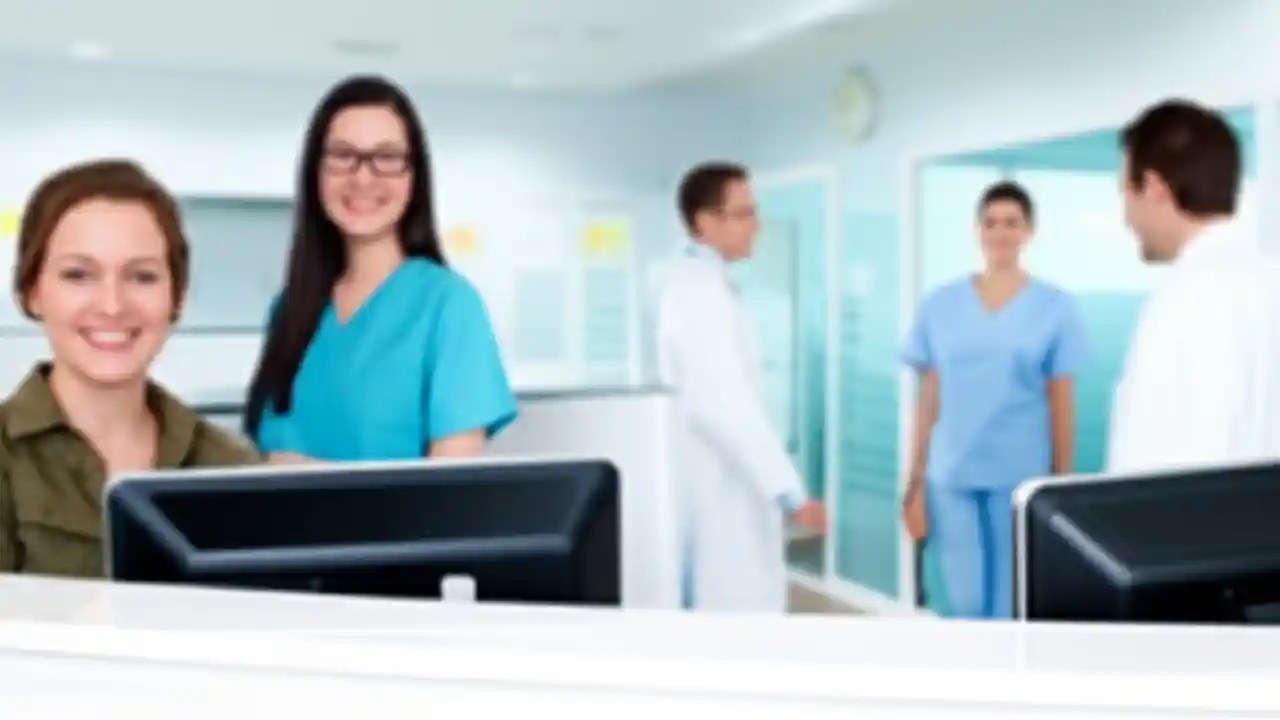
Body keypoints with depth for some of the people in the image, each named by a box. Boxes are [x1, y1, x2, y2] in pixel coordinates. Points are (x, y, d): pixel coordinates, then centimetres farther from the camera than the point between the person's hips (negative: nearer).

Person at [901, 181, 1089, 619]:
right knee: (966, 604, 5)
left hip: (1021, 479, -1)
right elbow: (928, 401, 7)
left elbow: (1061, 405, 2)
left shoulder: (1054, 308, 1)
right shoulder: (940, 306, 5)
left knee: (1012, 609, 5)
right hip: (952, 478, 1)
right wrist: (915, 482, 5)